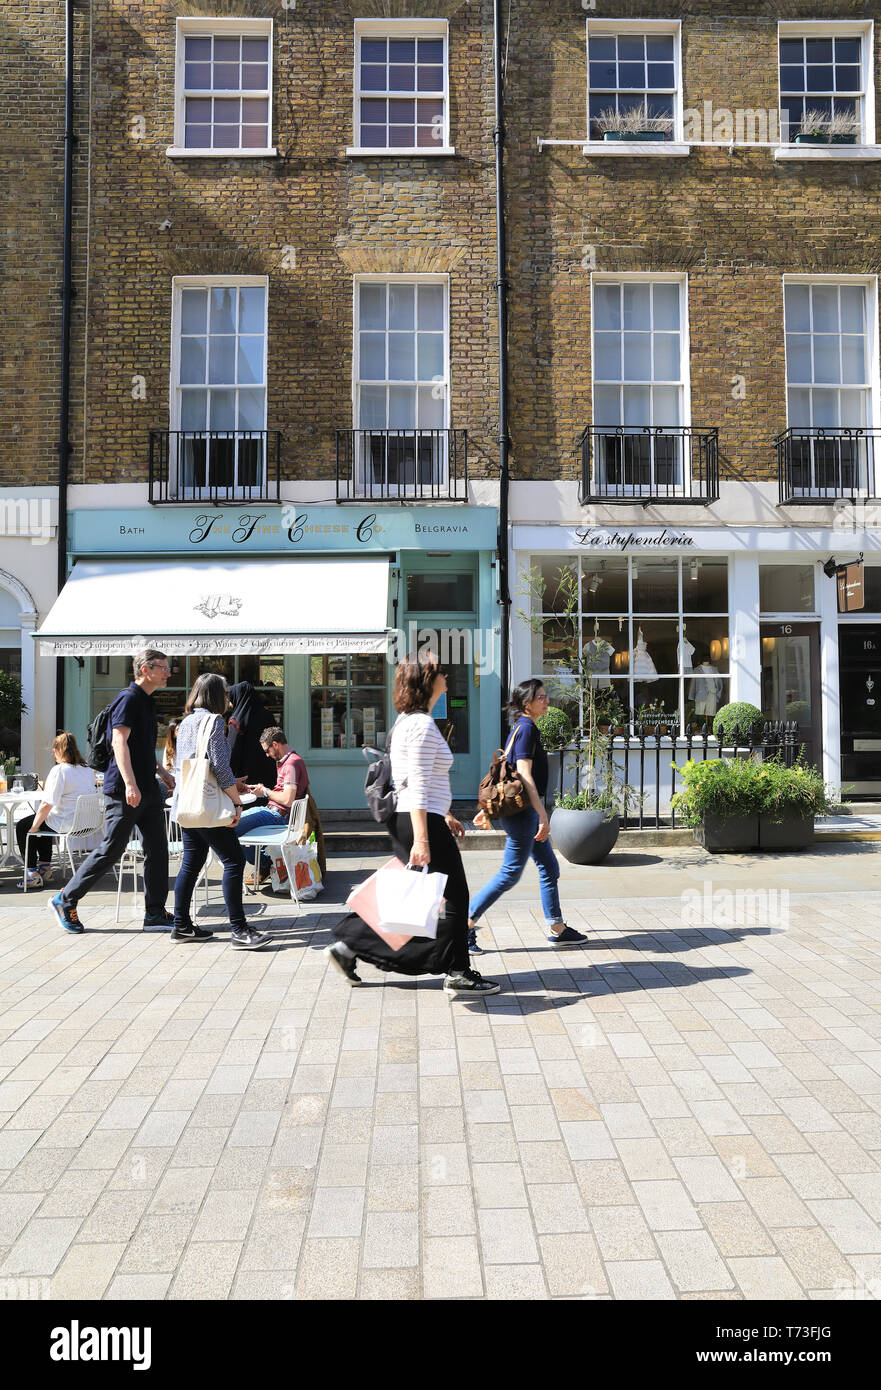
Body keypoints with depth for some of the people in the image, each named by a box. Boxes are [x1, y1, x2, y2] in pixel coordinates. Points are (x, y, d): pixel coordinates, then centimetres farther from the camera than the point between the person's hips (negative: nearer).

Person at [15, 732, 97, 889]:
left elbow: (47, 804, -20)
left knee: (22, 826, 13)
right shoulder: (88, 769, 6)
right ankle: (46, 869, 31)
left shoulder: (59, 770, -17)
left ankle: (31, 874, 10)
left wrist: (33, 828, -8)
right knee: (45, 821, 32)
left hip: (67, 823, -8)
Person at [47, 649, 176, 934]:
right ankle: (65, 900, 13)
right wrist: (130, 784, -30)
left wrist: (161, 771, 25)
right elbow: (119, 742, -22)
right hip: (124, 791, -9)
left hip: (147, 790, 9)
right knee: (110, 850, -3)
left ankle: (155, 913, 11)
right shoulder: (128, 699, -11)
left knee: (158, 849, 6)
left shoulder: (147, 702, 18)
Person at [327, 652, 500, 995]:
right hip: (424, 822, -10)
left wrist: (444, 816, 26)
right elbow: (418, 786, -22)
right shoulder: (422, 724, -16)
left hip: (407, 820, 10)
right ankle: (457, 974, 12)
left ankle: (348, 946, 18)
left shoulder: (409, 721, 16)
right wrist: (421, 839, -24)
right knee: (454, 896, 2)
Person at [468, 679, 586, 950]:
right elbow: (525, 775, -22)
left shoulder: (522, 727, 15)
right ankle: (465, 924, 2)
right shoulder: (527, 728, -15)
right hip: (522, 812, -10)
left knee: (549, 868, 13)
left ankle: (557, 929, 21)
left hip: (524, 812, 10)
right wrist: (543, 816, -23)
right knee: (510, 874, -4)